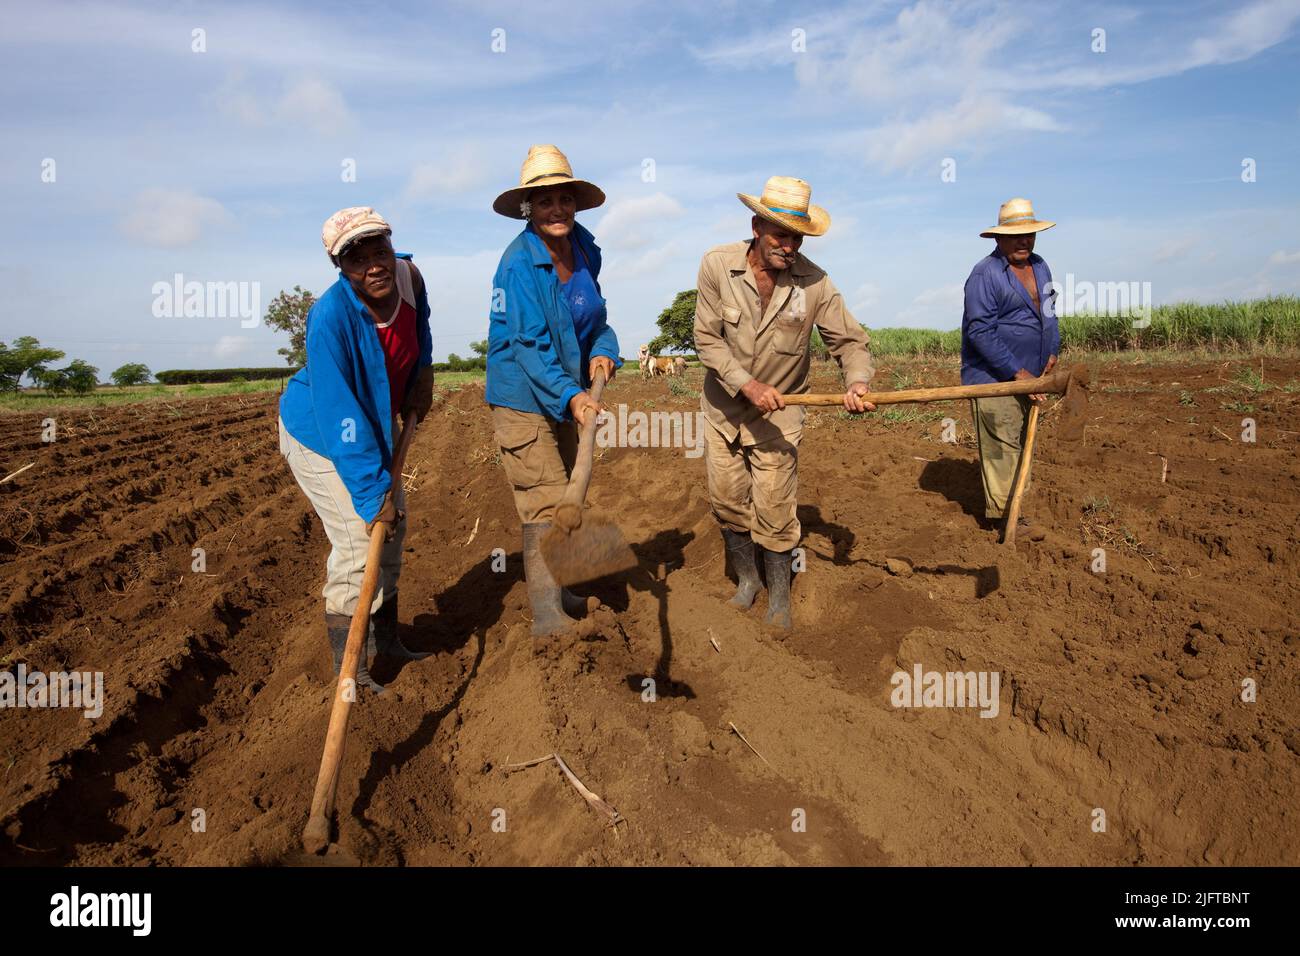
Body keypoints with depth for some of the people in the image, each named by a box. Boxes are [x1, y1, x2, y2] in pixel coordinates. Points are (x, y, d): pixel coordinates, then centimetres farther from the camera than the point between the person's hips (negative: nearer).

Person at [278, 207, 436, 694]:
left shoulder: (407, 274, -15)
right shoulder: (331, 316, -34)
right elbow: (339, 418, -34)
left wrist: (423, 373, 2)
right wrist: (371, 490, -34)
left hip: (374, 423, 8)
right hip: (317, 433, -8)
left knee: (393, 526, 14)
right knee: (358, 540, -14)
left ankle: (386, 641, 31)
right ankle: (348, 672, -1)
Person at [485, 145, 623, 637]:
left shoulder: (584, 249, 1)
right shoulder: (519, 262, -20)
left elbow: (595, 316, 11)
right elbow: (529, 344, -25)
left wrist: (603, 351, -10)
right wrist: (571, 396, -36)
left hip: (565, 396, 8)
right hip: (522, 398, -8)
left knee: (569, 497, 19)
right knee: (545, 505, -8)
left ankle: (561, 592, 38)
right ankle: (547, 616, 3)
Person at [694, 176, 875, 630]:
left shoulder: (814, 282, -15)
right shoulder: (717, 265, -15)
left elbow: (849, 339, -8)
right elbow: (707, 338, -15)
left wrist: (857, 381, -29)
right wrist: (748, 384, -26)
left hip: (778, 413, -1)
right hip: (723, 406, 2)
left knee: (774, 513, 0)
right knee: (728, 502, 11)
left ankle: (779, 596, 22)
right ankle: (747, 579, 34)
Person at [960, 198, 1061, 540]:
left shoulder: (1040, 267, 12)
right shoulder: (985, 273, -15)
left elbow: (1049, 310, 25)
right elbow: (980, 331, -21)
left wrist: (1052, 352, 9)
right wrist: (1018, 372, -21)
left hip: (1027, 377, 9)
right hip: (992, 378, -9)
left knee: (1019, 445, 15)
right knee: (1001, 447, -6)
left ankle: (1008, 508, 27)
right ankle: (1006, 518, 2)